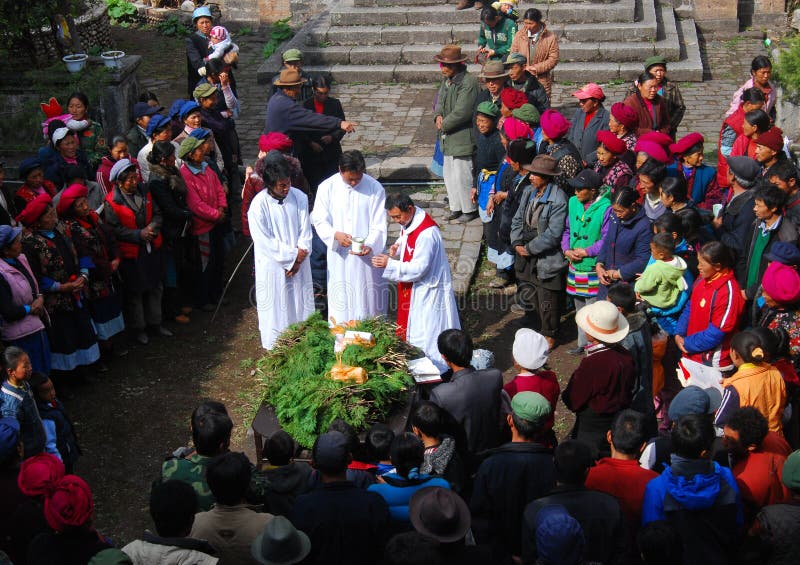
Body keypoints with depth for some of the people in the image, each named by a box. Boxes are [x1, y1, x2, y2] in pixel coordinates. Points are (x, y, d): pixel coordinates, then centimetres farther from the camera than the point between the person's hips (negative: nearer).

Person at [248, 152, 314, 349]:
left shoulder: (299, 197, -6)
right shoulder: (259, 205, -18)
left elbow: (305, 231, -2)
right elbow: (264, 242, -17)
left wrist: (298, 259, -11)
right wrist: (293, 255, -14)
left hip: (298, 264, 4)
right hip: (273, 267, -4)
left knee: (300, 304, 15)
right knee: (276, 309, 8)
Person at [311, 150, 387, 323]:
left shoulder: (375, 188, -8)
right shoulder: (327, 188, -5)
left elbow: (379, 226, -7)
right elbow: (320, 221, -2)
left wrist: (370, 245, -24)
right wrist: (336, 235, -21)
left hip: (367, 256, 0)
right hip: (340, 256, 1)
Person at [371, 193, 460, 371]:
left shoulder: (426, 233, -30)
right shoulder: (409, 222, -1)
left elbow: (418, 269, -28)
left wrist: (389, 264, -28)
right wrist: (397, 247, -2)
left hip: (429, 290, -10)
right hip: (414, 288, 10)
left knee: (428, 337, 0)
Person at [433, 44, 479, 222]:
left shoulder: (468, 82, -19)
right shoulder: (446, 80, 9)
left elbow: (462, 112, -23)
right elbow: (440, 101, 19)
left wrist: (444, 124, -13)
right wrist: (438, 116, -2)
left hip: (462, 138, -9)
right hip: (448, 137, 9)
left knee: (462, 176, -3)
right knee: (449, 174, 16)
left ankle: (470, 209, 14)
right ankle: (456, 207, 30)